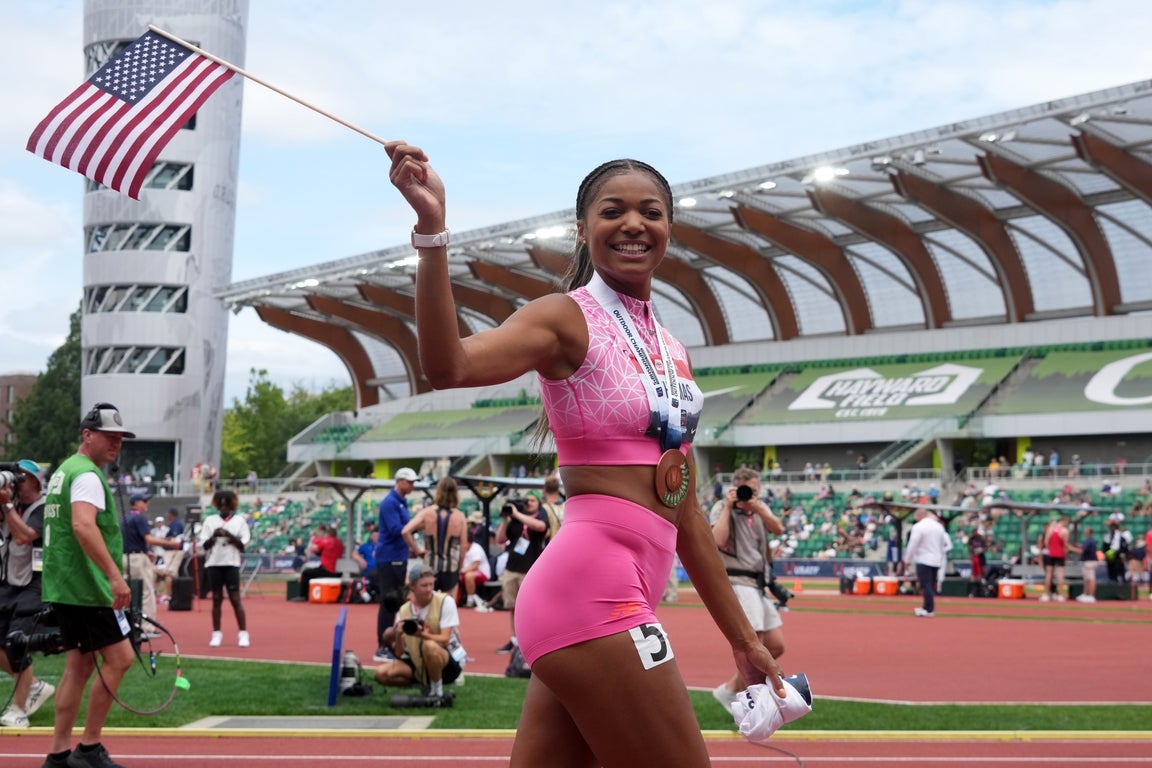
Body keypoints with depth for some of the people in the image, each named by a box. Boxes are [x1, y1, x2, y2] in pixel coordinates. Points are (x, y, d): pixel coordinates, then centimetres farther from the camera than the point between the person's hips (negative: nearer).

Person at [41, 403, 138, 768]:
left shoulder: (63, 470, 18)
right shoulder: (87, 474, -14)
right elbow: (83, 525, -30)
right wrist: (115, 575, -35)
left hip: (64, 586, 10)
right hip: (87, 588, -10)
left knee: (79, 666, 10)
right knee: (119, 658, -5)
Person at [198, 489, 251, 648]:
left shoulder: (239, 520, 4)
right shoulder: (210, 520, 8)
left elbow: (243, 545, -1)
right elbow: (204, 545, 5)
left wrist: (230, 536, -15)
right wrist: (213, 536, -14)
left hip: (231, 563, -2)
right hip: (213, 563, 2)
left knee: (235, 599, -5)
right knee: (216, 599, 4)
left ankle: (243, 634, -1)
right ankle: (216, 634, 10)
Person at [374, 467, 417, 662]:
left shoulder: (401, 502, 15)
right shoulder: (390, 503, -14)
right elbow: (396, 530, -22)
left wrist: (408, 549, 13)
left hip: (398, 558, 10)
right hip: (389, 559, -10)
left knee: (395, 602, 12)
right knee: (389, 603, -8)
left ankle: (389, 645, 17)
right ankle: (382, 648, -5)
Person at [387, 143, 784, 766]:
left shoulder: (670, 349, 17)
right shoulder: (567, 318, -6)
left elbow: (684, 512, 19)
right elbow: (449, 367, -27)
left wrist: (742, 639, 21)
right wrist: (431, 228, -38)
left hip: (611, 596, 8)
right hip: (592, 595, -8)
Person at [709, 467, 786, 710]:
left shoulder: (761, 507, 13)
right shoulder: (722, 508, -5)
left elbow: (779, 529, -4)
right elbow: (719, 540, -21)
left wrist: (757, 507, -17)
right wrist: (729, 507, -16)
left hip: (759, 585, 8)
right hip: (738, 583, -8)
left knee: (776, 647, 7)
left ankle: (730, 689, 19)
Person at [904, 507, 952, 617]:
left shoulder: (918, 526, -11)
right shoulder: (939, 526, 10)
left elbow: (912, 545, -11)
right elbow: (943, 544, 14)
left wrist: (907, 559, 0)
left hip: (923, 560, -7)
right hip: (936, 560, 7)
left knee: (926, 585, -6)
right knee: (931, 585, 11)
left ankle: (929, 609, -10)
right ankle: (927, 607, 14)